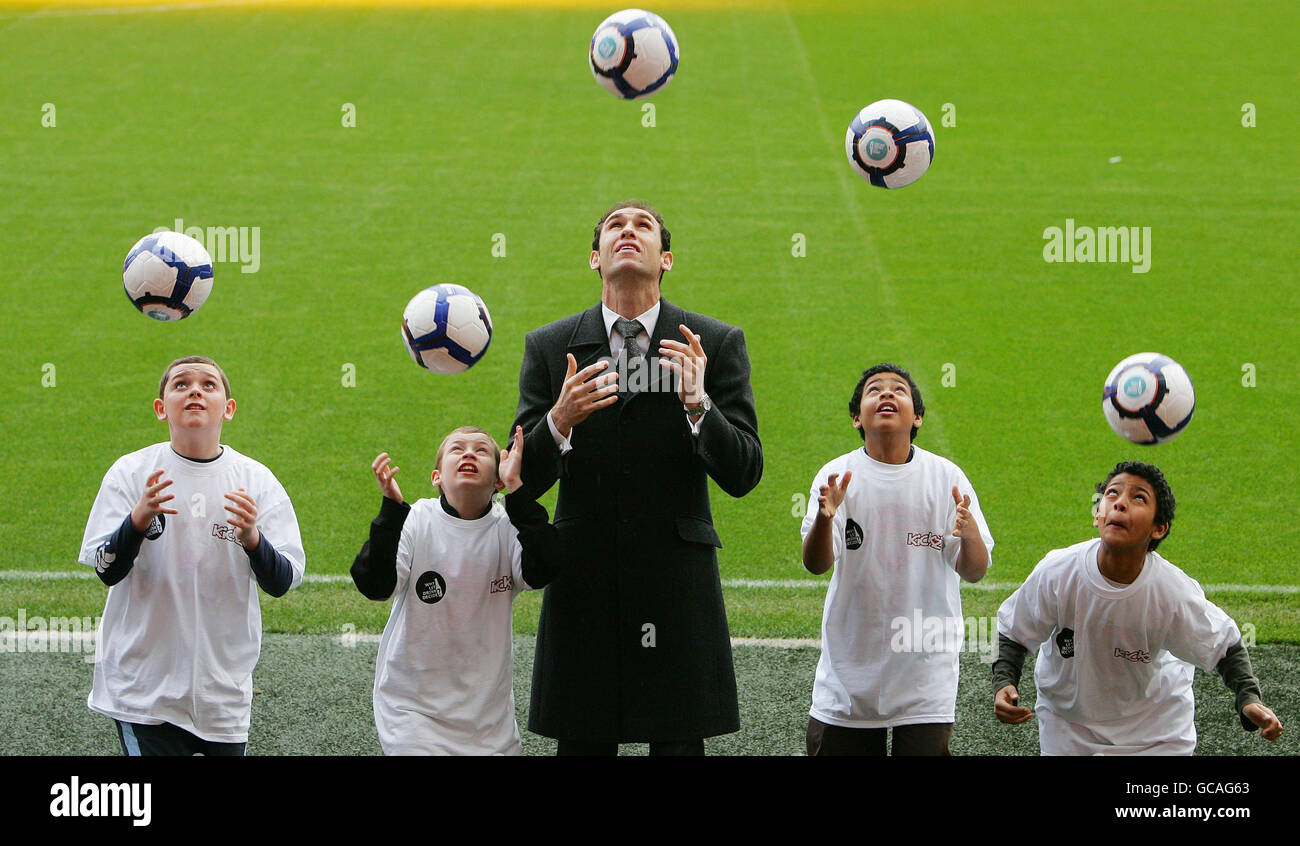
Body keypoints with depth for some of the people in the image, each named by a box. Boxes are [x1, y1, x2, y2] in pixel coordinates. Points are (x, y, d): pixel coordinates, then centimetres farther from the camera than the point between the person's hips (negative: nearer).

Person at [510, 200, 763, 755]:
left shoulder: (716, 345, 3)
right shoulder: (549, 348, 6)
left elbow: (743, 475, -3)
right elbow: (523, 481, 1)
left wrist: (697, 404, -20)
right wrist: (559, 422, -19)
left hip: (677, 584, -1)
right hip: (582, 584, 1)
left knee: (680, 742, 0)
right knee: (582, 744, 3)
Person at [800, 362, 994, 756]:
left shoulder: (946, 477, -1)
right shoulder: (837, 475, -2)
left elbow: (974, 572, -4)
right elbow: (816, 564, -12)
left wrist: (970, 535, -26)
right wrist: (824, 518, -33)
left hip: (926, 673, 0)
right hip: (849, 675, 0)